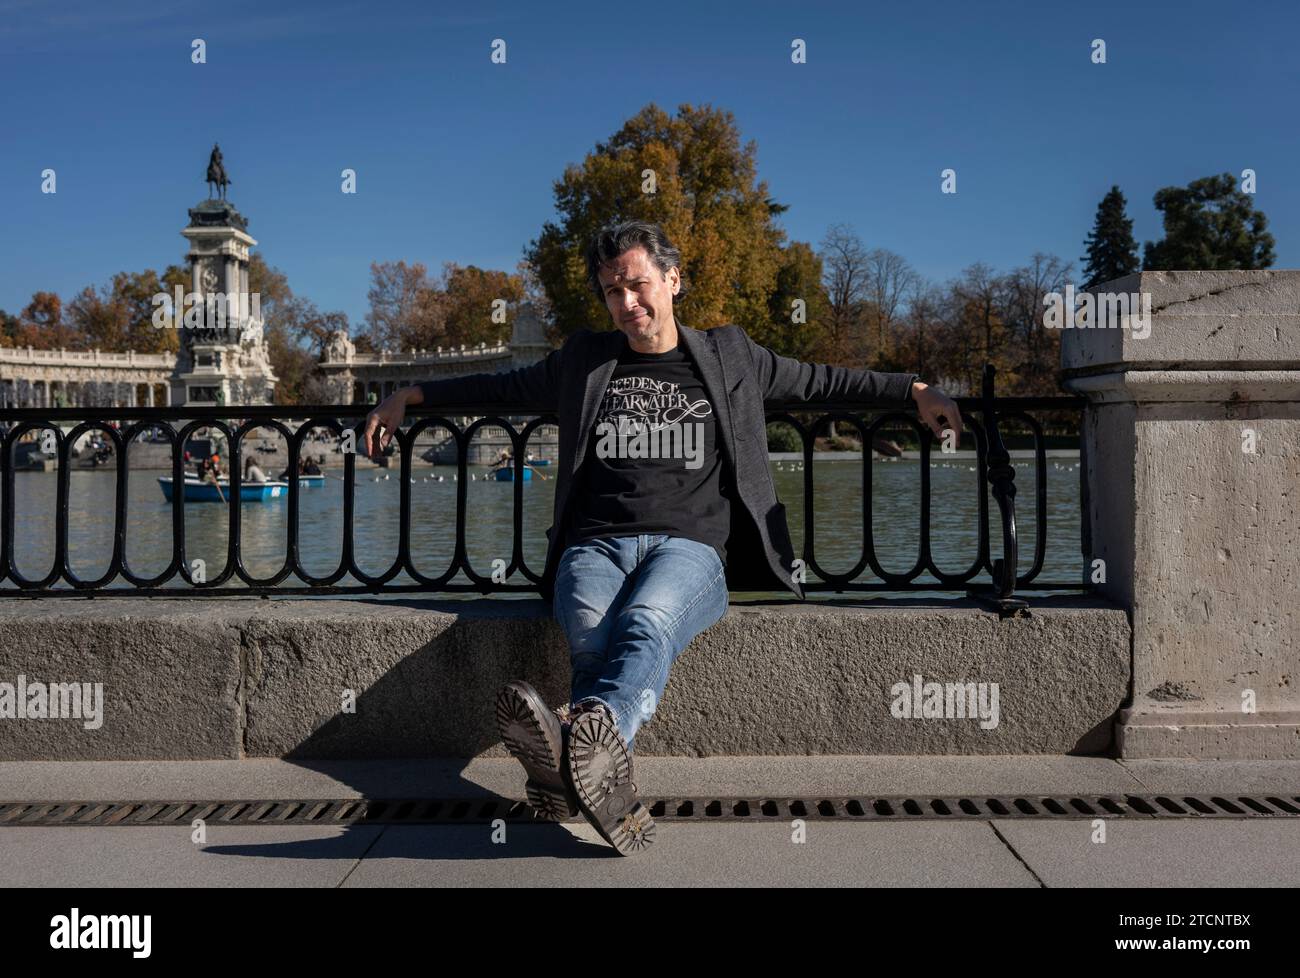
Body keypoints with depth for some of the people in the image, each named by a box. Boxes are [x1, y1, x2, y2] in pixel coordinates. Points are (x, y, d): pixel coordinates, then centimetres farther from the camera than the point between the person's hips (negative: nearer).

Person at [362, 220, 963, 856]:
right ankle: (603, 770, -55)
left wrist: (915, 390, 25)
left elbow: (819, 381, 29)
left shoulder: (729, 356, 20)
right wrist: (409, 397, 35)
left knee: (646, 624, -38)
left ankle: (579, 758, -65)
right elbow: (503, 385, 36)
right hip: (595, 544, 3)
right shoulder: (583, 361, 23)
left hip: (690, 546, -2)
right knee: (592, 633, -35)